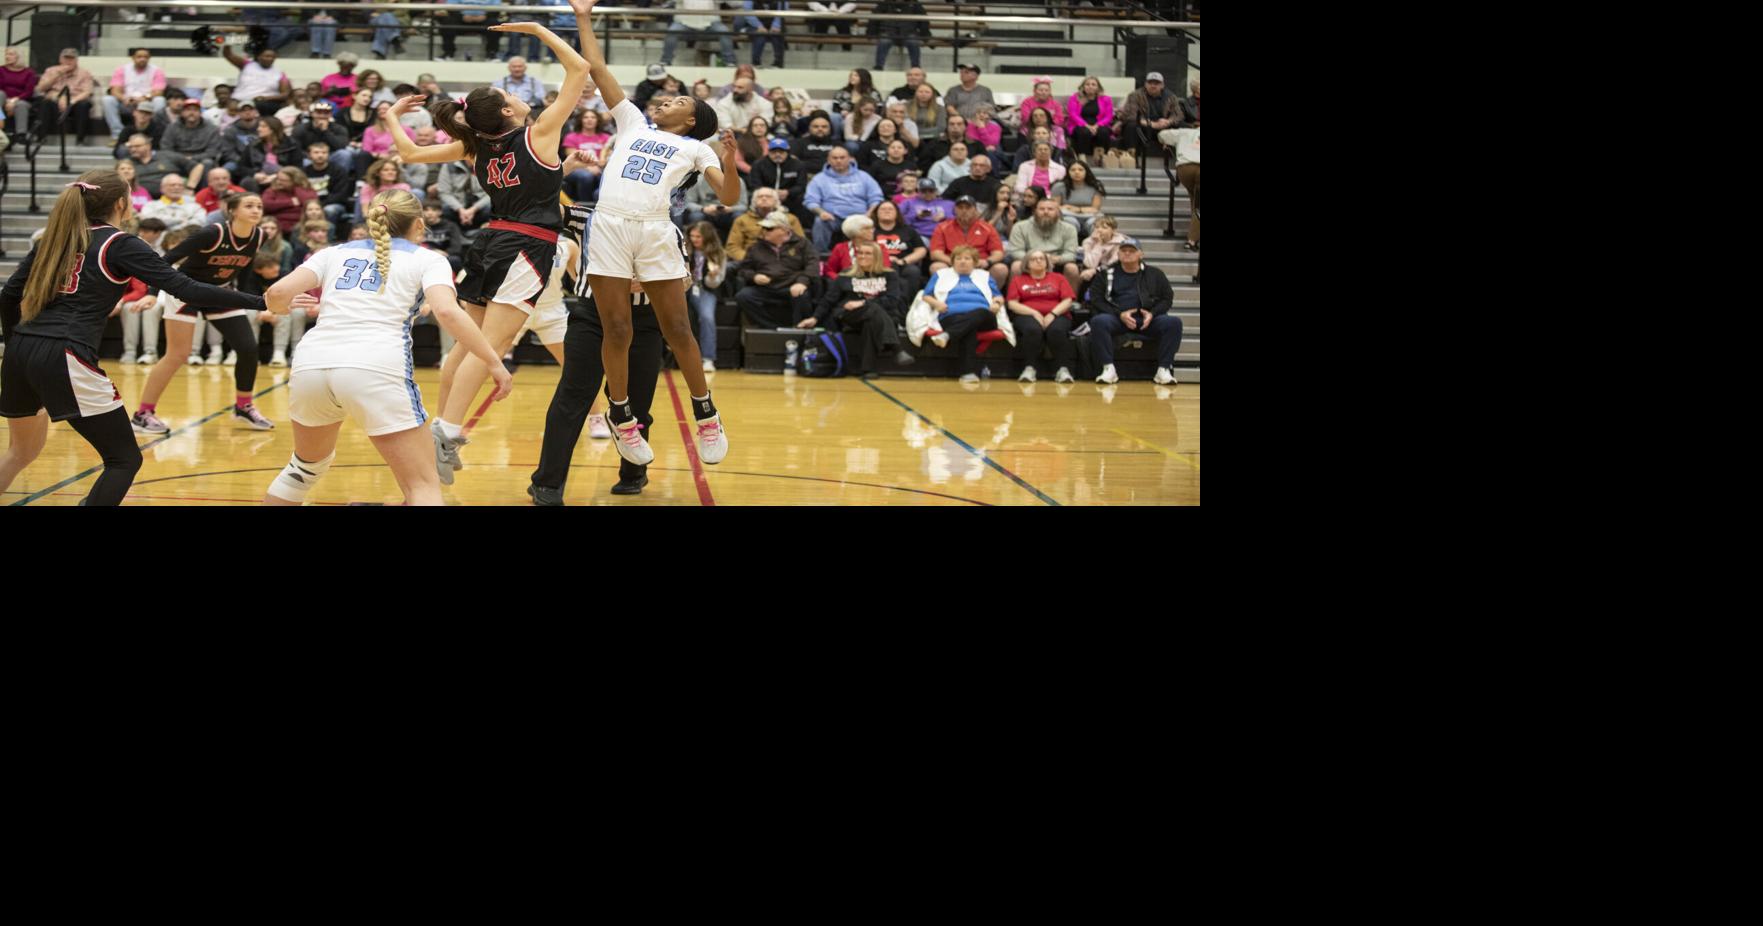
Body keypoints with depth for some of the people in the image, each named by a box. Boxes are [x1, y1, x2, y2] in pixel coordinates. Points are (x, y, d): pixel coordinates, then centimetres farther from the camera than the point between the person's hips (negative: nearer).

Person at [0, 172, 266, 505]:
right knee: (124, 460, 1)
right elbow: (187, 289, -7)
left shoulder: (55, 238, 17)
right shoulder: (121, 245, -1)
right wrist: (259, 302, -6)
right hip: (66, 358, -7)